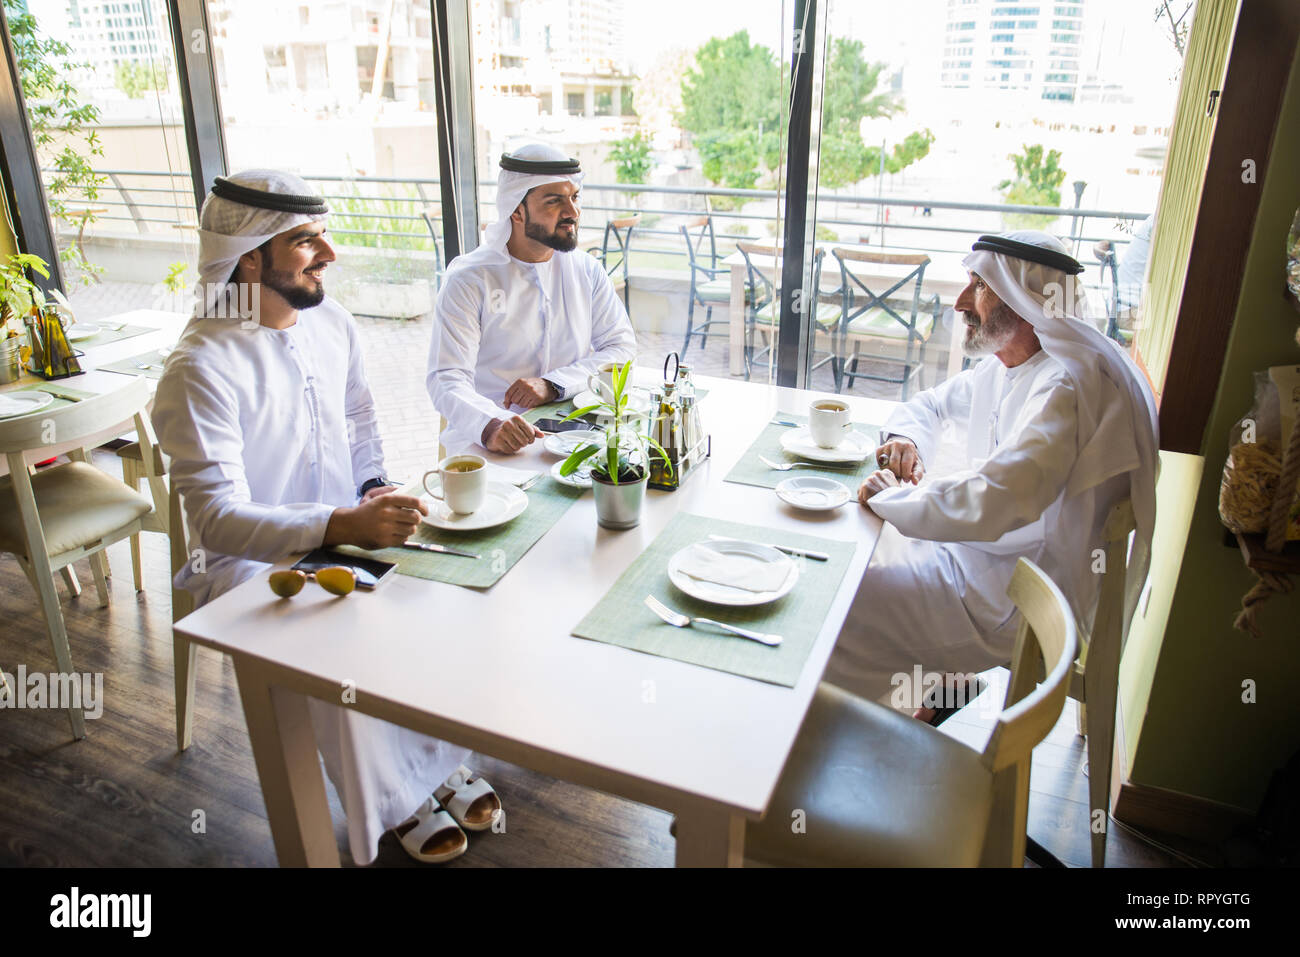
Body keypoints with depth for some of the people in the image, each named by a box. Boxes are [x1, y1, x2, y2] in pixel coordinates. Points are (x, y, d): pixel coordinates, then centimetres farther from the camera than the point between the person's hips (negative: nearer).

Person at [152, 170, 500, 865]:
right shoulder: (200, 369, -22)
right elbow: (219, 519, -28)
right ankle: (391, 806, -2)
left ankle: (440, 762, 4)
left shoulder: (330, 320, 1)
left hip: (345, 530, 6)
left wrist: (374, 489, -1)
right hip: (249, 562, -6)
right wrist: (342, 524, -41)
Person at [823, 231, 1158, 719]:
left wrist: (892, 497, -22)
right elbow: (928, 405, 22)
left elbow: (992, 504, -37)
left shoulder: (1069, 385, -25)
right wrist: (907, 439, -2)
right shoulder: (1003, 367, 7)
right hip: (975, 550, 10)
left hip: (1019, 600, -10)